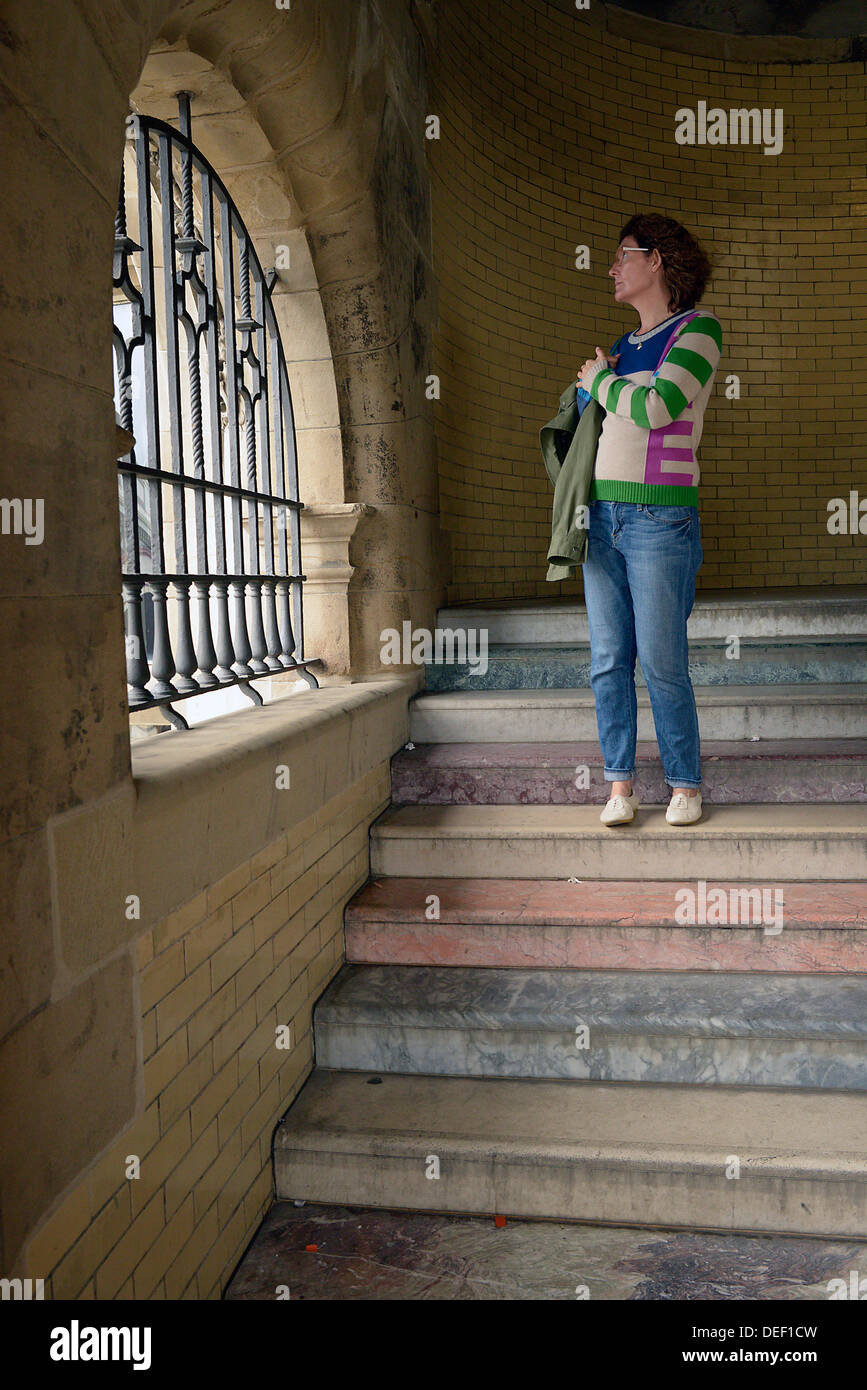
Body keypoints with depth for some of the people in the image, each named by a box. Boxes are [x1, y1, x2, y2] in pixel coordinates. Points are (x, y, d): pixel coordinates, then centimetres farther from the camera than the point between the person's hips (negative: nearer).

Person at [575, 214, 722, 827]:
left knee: (662, 663, -5)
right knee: (608, 661, 3)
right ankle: (620, 785, 10)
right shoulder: (623, 345, 19)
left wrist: (600, 380, 0)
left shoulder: (698, 328, -2)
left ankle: (685, 785, 9)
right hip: (602, 516, 7)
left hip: (659, 517, -6)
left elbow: (656, 408, -17)